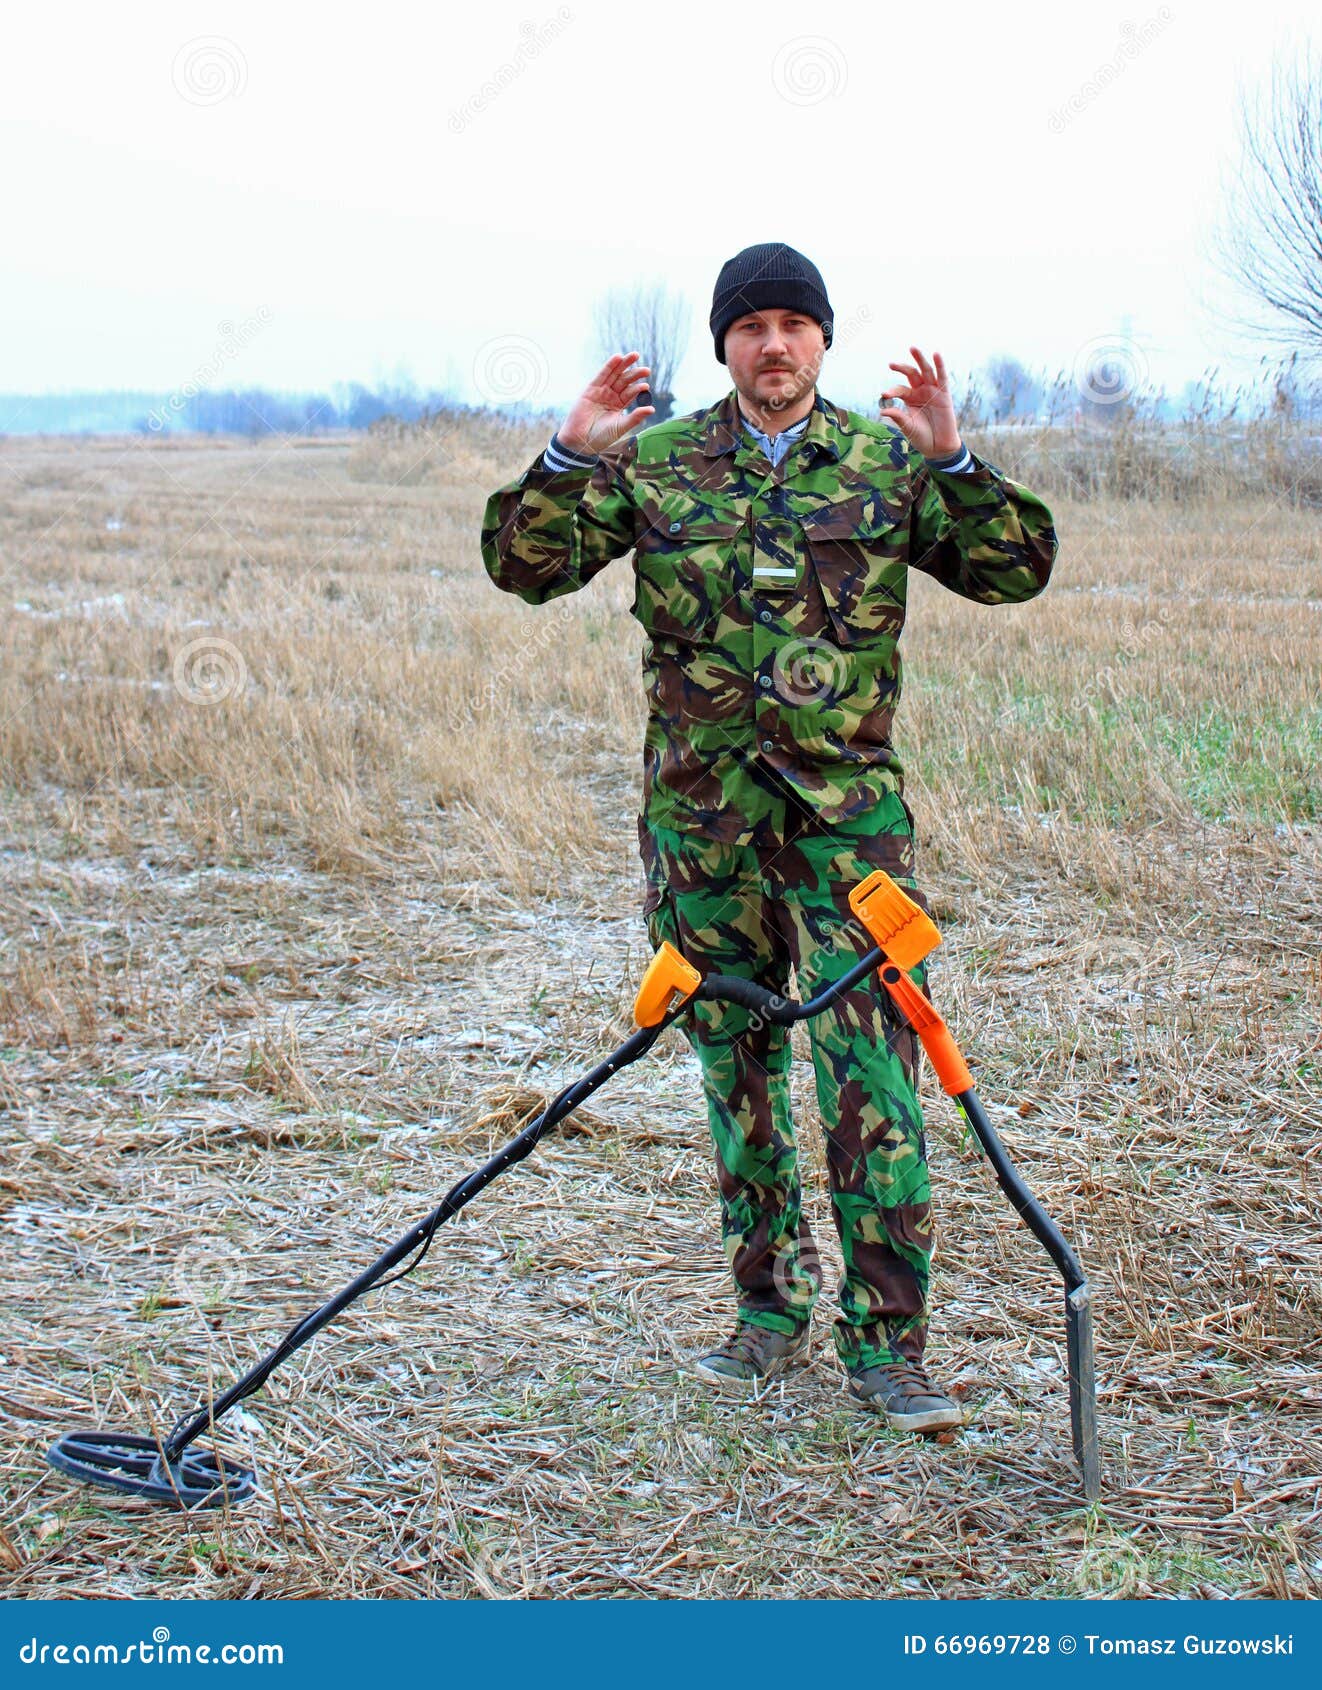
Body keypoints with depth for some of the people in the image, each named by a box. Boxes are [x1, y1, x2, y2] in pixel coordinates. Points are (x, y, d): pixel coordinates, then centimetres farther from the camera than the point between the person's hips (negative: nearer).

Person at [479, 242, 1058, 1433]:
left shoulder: (889, 463, 6)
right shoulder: (653, 463, 5)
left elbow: (1017, 571, 1)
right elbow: (525, 567, 2)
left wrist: (954, 461, -12)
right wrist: (570, 459, -13)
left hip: (849, 806, -1)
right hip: (703, 809, 1)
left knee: (873, 1073, -8)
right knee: (739, 1064, 10)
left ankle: (886, 1341, -1)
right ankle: (771, 1311, 25)